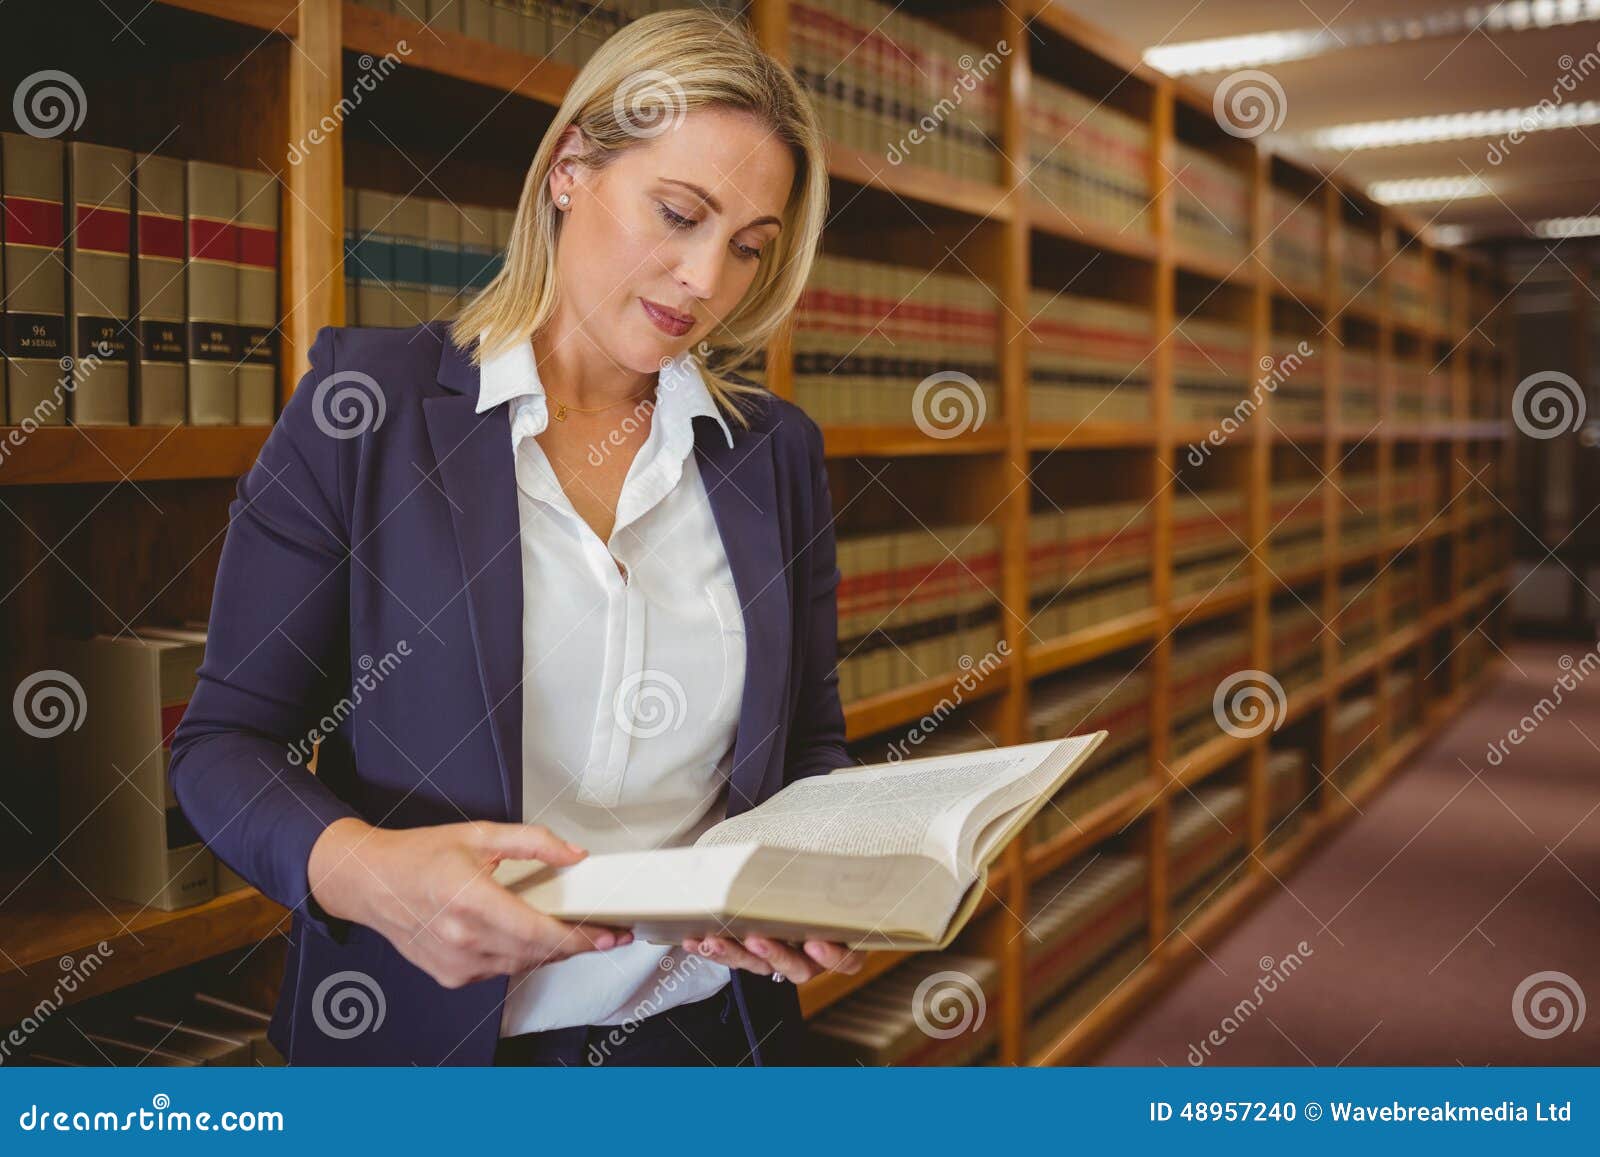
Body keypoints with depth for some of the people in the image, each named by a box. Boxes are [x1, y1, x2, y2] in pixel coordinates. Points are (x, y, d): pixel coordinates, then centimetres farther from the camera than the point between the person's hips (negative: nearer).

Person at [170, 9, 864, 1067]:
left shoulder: (778, 451, 1)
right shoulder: (366, 402, -9)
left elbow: (812, 746, 7)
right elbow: (227, 740, -7)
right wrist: (364, 868, -27)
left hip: (716, 1025, 3)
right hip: (427, 1034, -2)